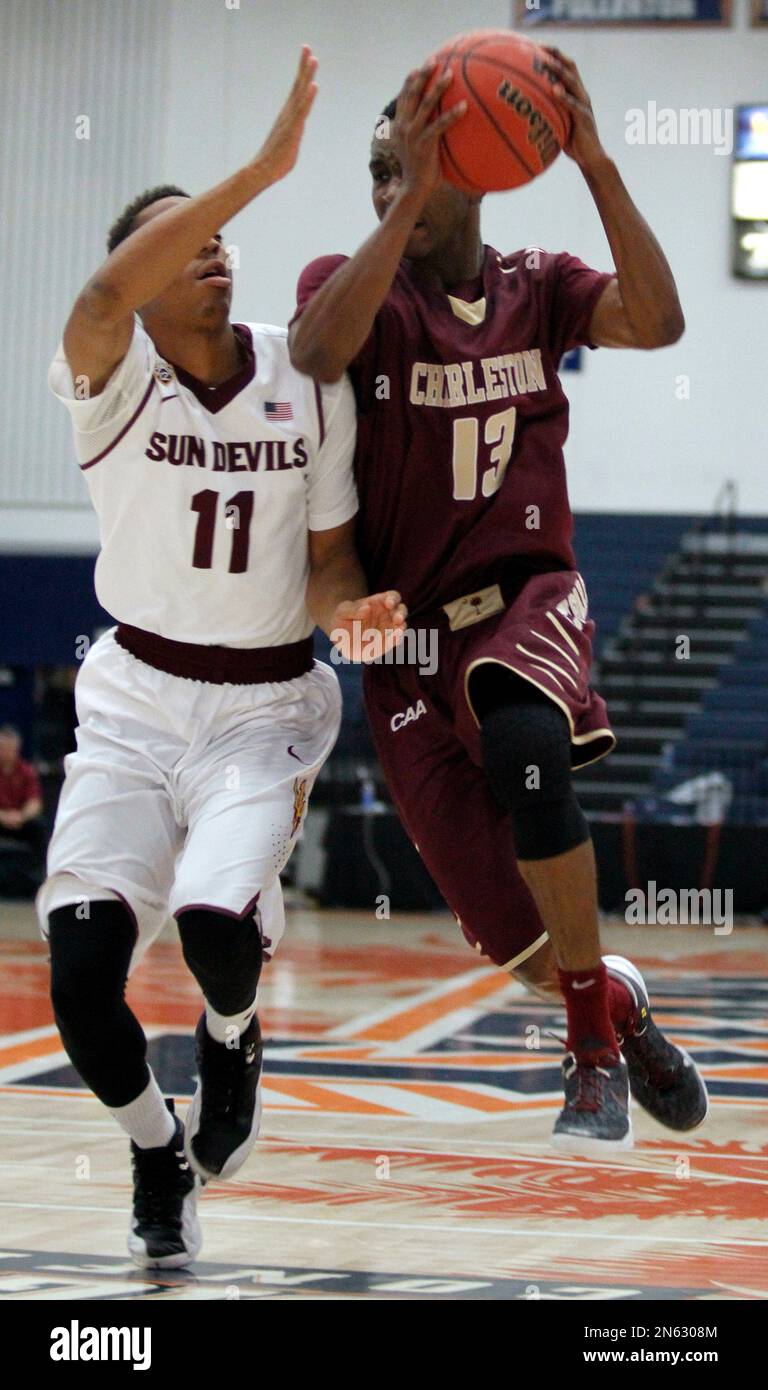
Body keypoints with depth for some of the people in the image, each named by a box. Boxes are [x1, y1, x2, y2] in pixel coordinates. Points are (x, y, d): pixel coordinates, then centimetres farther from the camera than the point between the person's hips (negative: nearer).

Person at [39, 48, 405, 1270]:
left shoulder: (310, 384, -3)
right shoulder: (112, 377, -12)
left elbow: (328, 561, 5)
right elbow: (108, 297, -37)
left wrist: (353, 611, -20)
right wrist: (263, 170, -43)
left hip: (269, 702, 0)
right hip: (136, 698, 0)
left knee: (214, 917, -27)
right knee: (81, 961, -15)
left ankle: (233, 1036, 12)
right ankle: (158, 1156, 15)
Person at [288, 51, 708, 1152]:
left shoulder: (537, 288, 6)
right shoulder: (349, 283, 1)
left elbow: (657, 322, -13)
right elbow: (317, 352, -24)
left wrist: (595, 163, -20)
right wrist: (410, 202, -31)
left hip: (527, 599, 0)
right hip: (410, 636, 1)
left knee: (522, 739, -39)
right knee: (526, 954, -2)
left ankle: (593, 1044, -25)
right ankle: (619, 1007, 36)